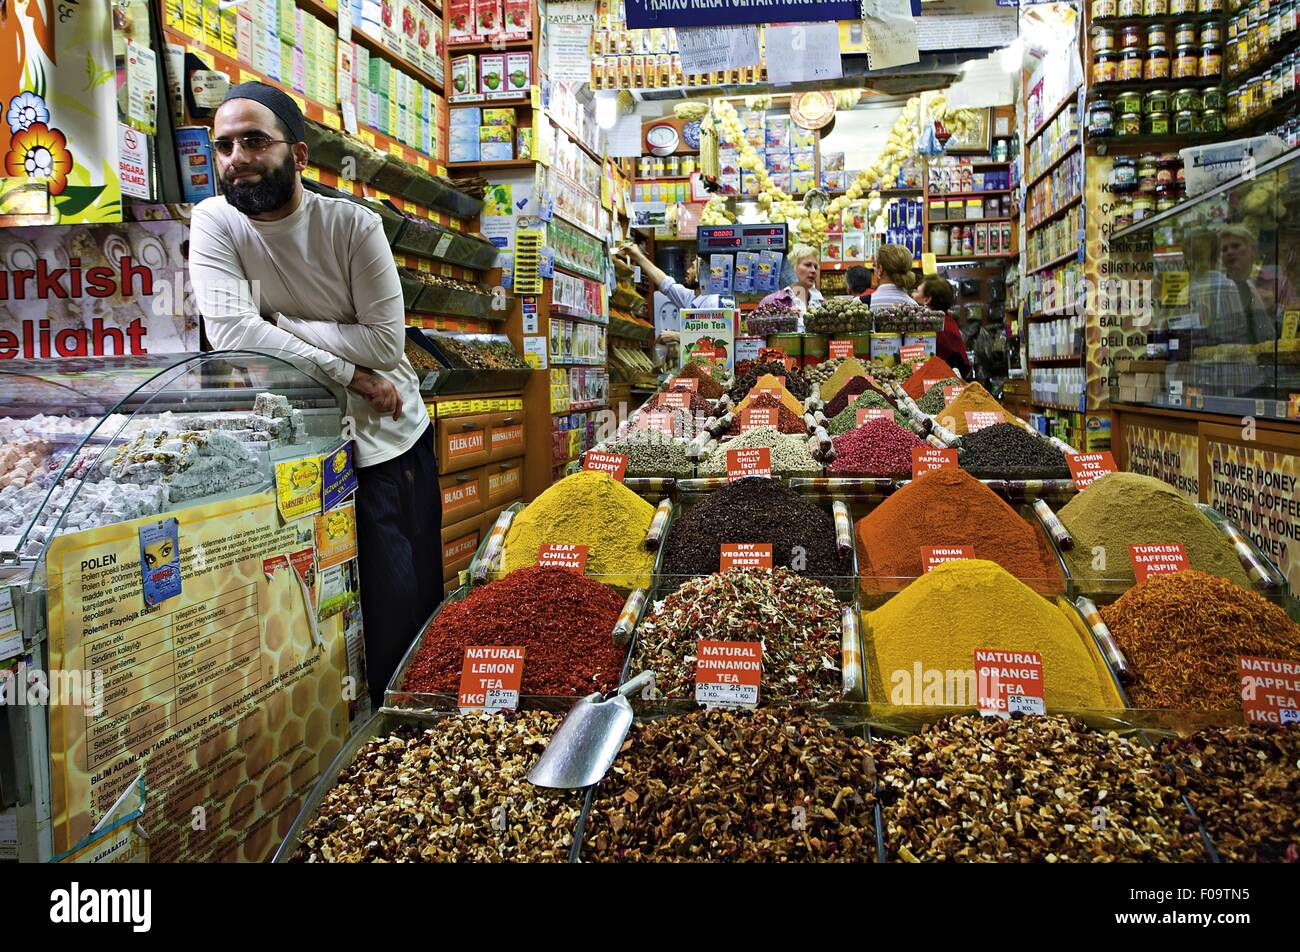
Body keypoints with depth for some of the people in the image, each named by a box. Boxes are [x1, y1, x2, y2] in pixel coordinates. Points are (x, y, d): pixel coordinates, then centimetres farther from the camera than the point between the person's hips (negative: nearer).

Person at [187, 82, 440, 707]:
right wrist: (350, 375, -20)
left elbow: (385, 340, -12)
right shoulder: (216, 222, -6)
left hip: (392, 436, 2)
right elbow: (229, 331, -19)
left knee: (416, 596, 11)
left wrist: (277, 322, -14)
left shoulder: (354, 225, -7)